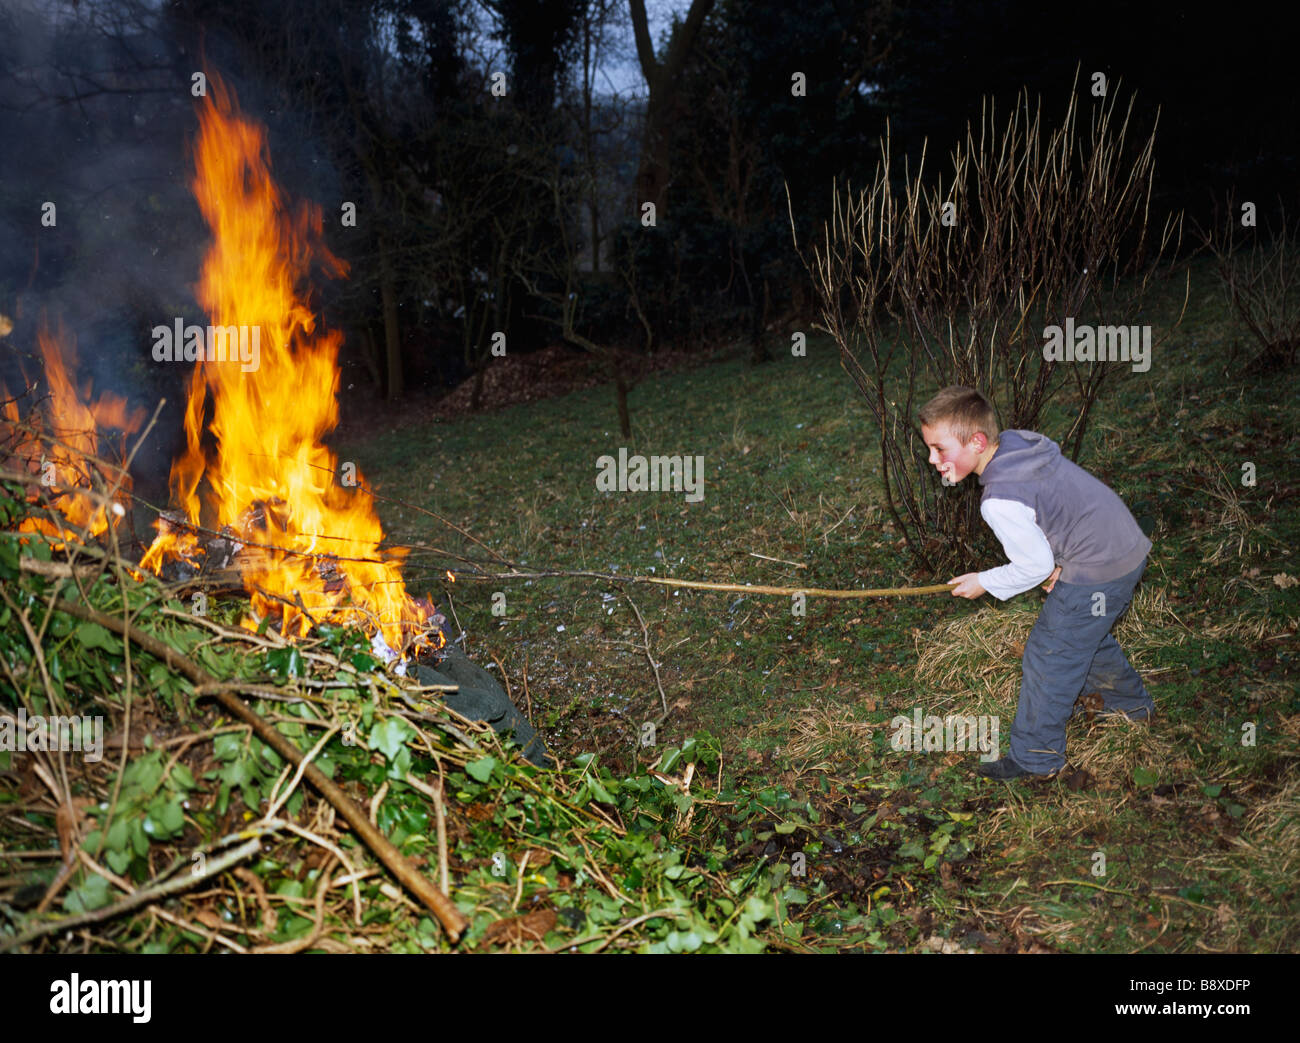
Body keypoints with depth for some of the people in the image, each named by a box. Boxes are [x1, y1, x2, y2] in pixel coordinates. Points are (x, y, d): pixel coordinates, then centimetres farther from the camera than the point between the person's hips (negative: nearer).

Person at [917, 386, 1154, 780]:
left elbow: (1035, 566, -17)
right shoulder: (1018, 441, -1)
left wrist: (984, 582, -2)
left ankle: (1035, 756, 16)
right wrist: (1061, 560, 2)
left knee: (1048, 656, 3)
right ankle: (1131, 703, 54)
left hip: (1097, 573, -10)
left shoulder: (1000, 502, -28)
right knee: (1088, 636, 31)